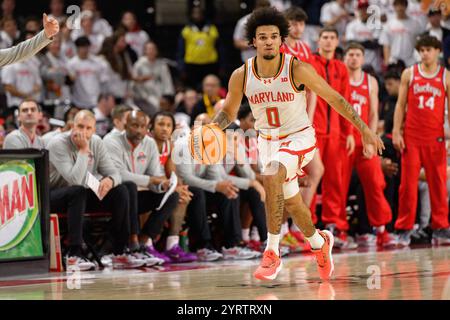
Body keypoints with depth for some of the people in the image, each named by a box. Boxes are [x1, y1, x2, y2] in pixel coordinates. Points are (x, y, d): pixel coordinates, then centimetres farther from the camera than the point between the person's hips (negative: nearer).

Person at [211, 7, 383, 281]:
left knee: (272, 176, -33)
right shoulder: (241, 76, -10)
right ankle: (320, 243, 46)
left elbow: (334, 98, -10)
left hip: (300, 138, -5)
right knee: (292, 203, 15)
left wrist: (365, 130, -6)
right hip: (268, 141, 5)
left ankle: (272, 253, -25)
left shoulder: (298, 69, -20)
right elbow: (229, 112, 6)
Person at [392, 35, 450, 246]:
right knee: (408, 183, -1)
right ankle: (404, 229, 2)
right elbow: (401, 105, 7)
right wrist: (396, 132, -3)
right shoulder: (409, 74, 7)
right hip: (411, 137, 0)